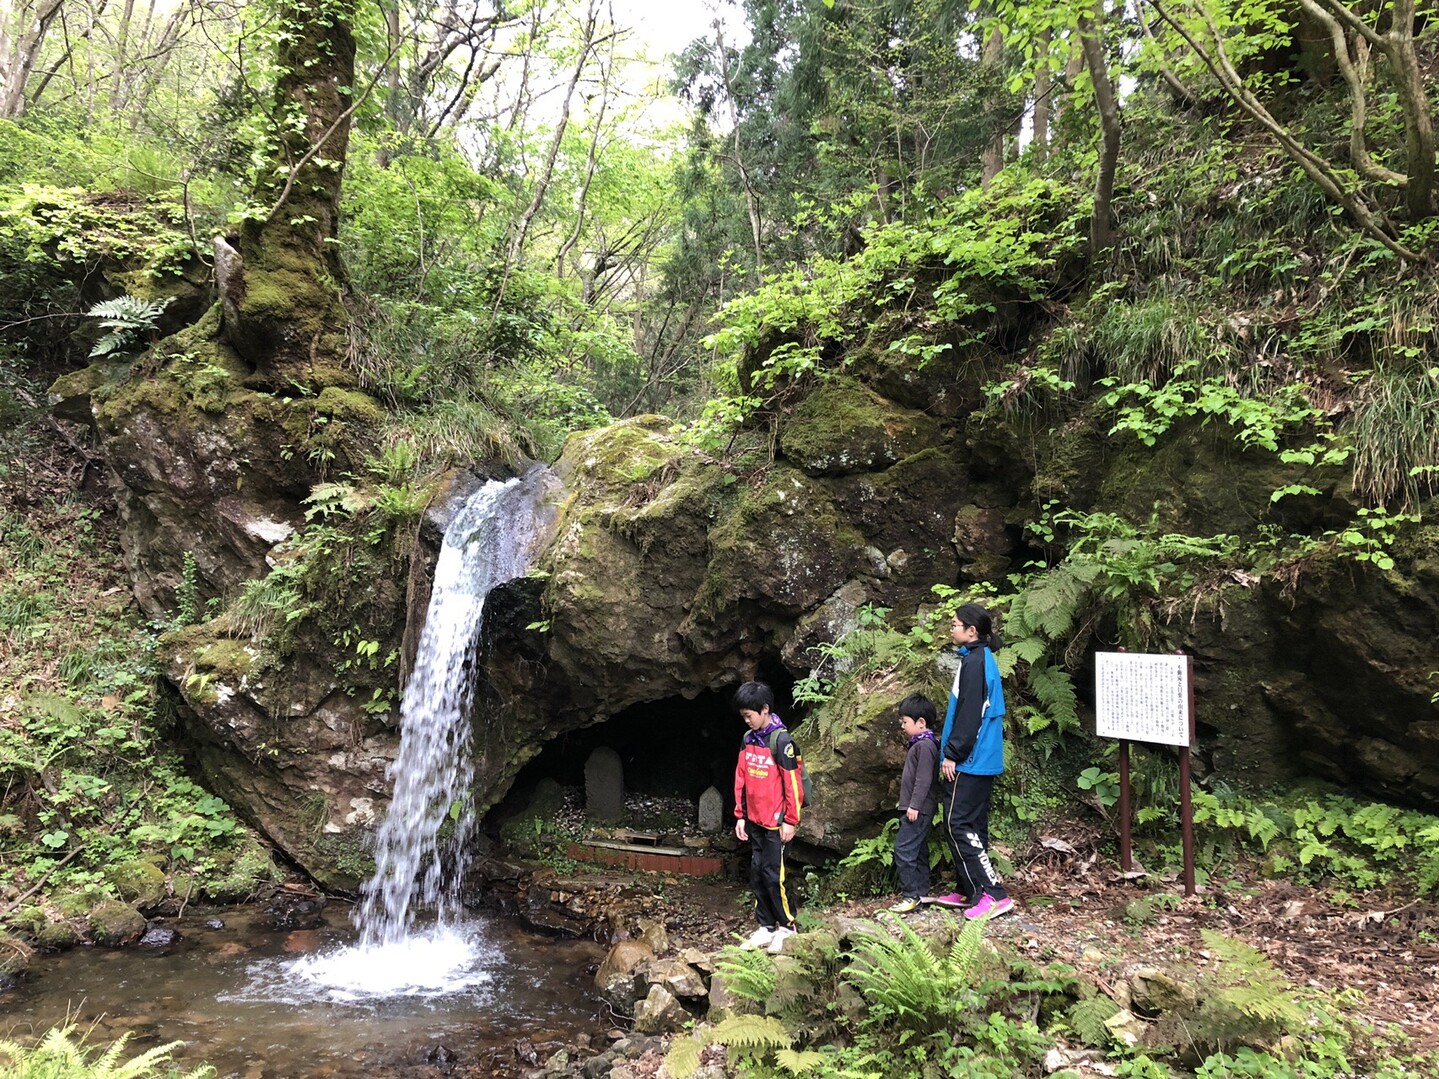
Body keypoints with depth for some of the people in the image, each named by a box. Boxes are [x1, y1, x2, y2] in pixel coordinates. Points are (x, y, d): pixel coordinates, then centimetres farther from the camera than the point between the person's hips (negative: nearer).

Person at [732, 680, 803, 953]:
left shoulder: (781, 740, -15)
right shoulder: (748, 738, 8)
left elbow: (792, 783, -15)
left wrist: (790, 821, -13)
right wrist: (741, 816, 11)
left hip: (776, 823, -7)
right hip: (754, 821, 7)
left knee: (773, 874, -4)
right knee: (757, 874, 11)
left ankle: (787, 927, 12)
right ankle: (766, 927, 22)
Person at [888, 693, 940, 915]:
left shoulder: (925, 745, -17)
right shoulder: (919, 744, 15)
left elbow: (924, 779, -22)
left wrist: (914, 805, -22)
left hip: (919, 809, -11)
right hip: (919, 809, 11)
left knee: (904, 849, -10)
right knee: (919, 850, 14)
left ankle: (911, 895, -8)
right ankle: (921, 892, 20)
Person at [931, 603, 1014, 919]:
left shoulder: (974, 661, -15)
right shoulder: (981, 659, 15)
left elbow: (969, 714, -20)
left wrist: (952, 754, -17)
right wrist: (951, 749, 22)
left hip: (969, 762, -10)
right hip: (981, 761, 10)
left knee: (959, 826, -8)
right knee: (972, 826, 13)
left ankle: (994, 894, -9)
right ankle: (969, 892, 20)